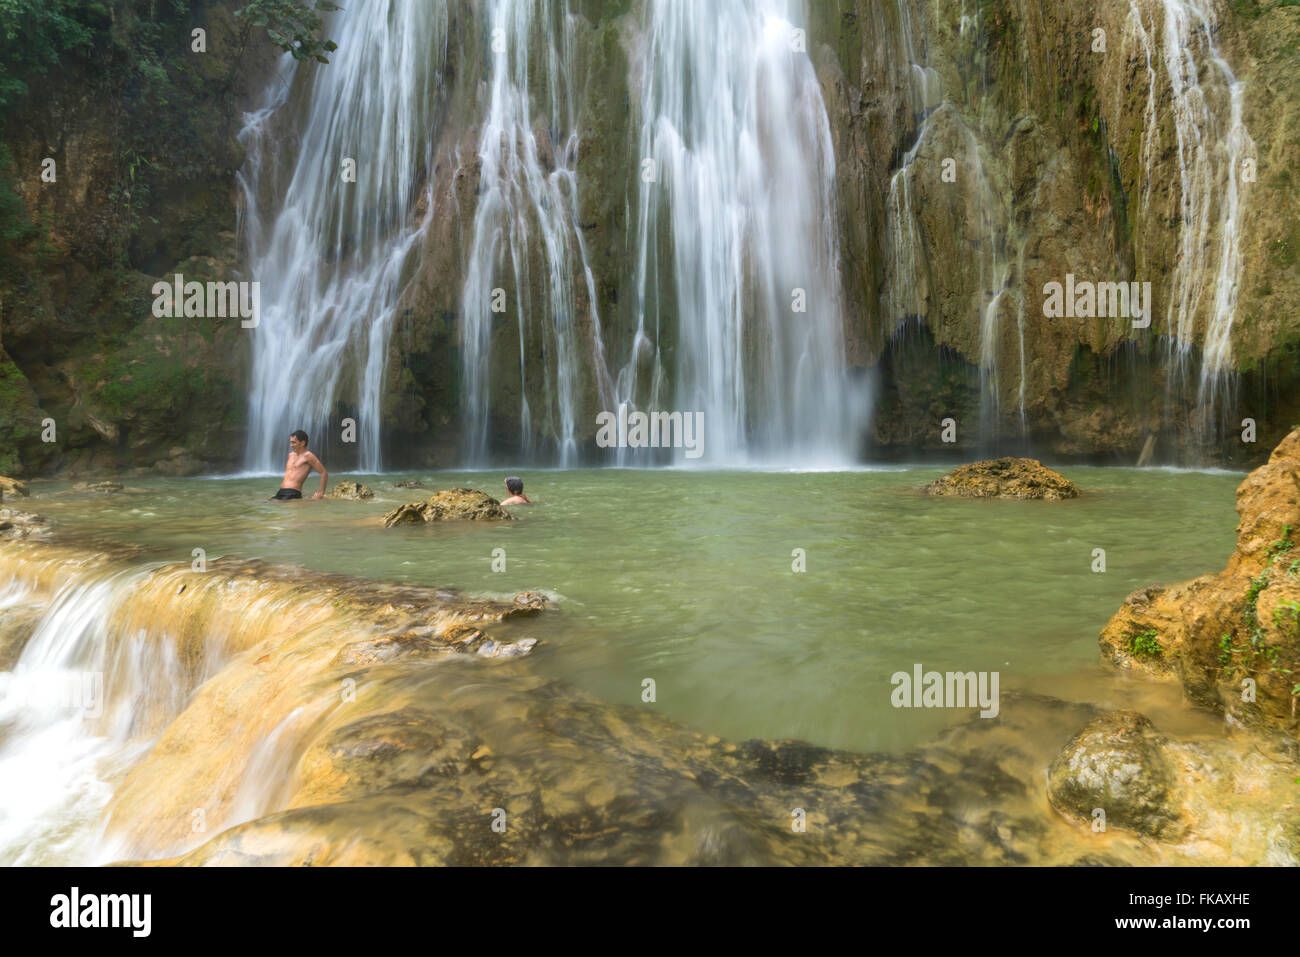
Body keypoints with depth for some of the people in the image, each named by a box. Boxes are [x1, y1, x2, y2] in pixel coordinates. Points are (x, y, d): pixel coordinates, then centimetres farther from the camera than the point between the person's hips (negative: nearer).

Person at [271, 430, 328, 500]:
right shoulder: (291, 455, 19)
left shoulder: (307, 456, -6)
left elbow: (324, 473, -9)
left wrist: (321, 493, -10)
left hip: (293, 493, -8)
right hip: (281, 492, 8)